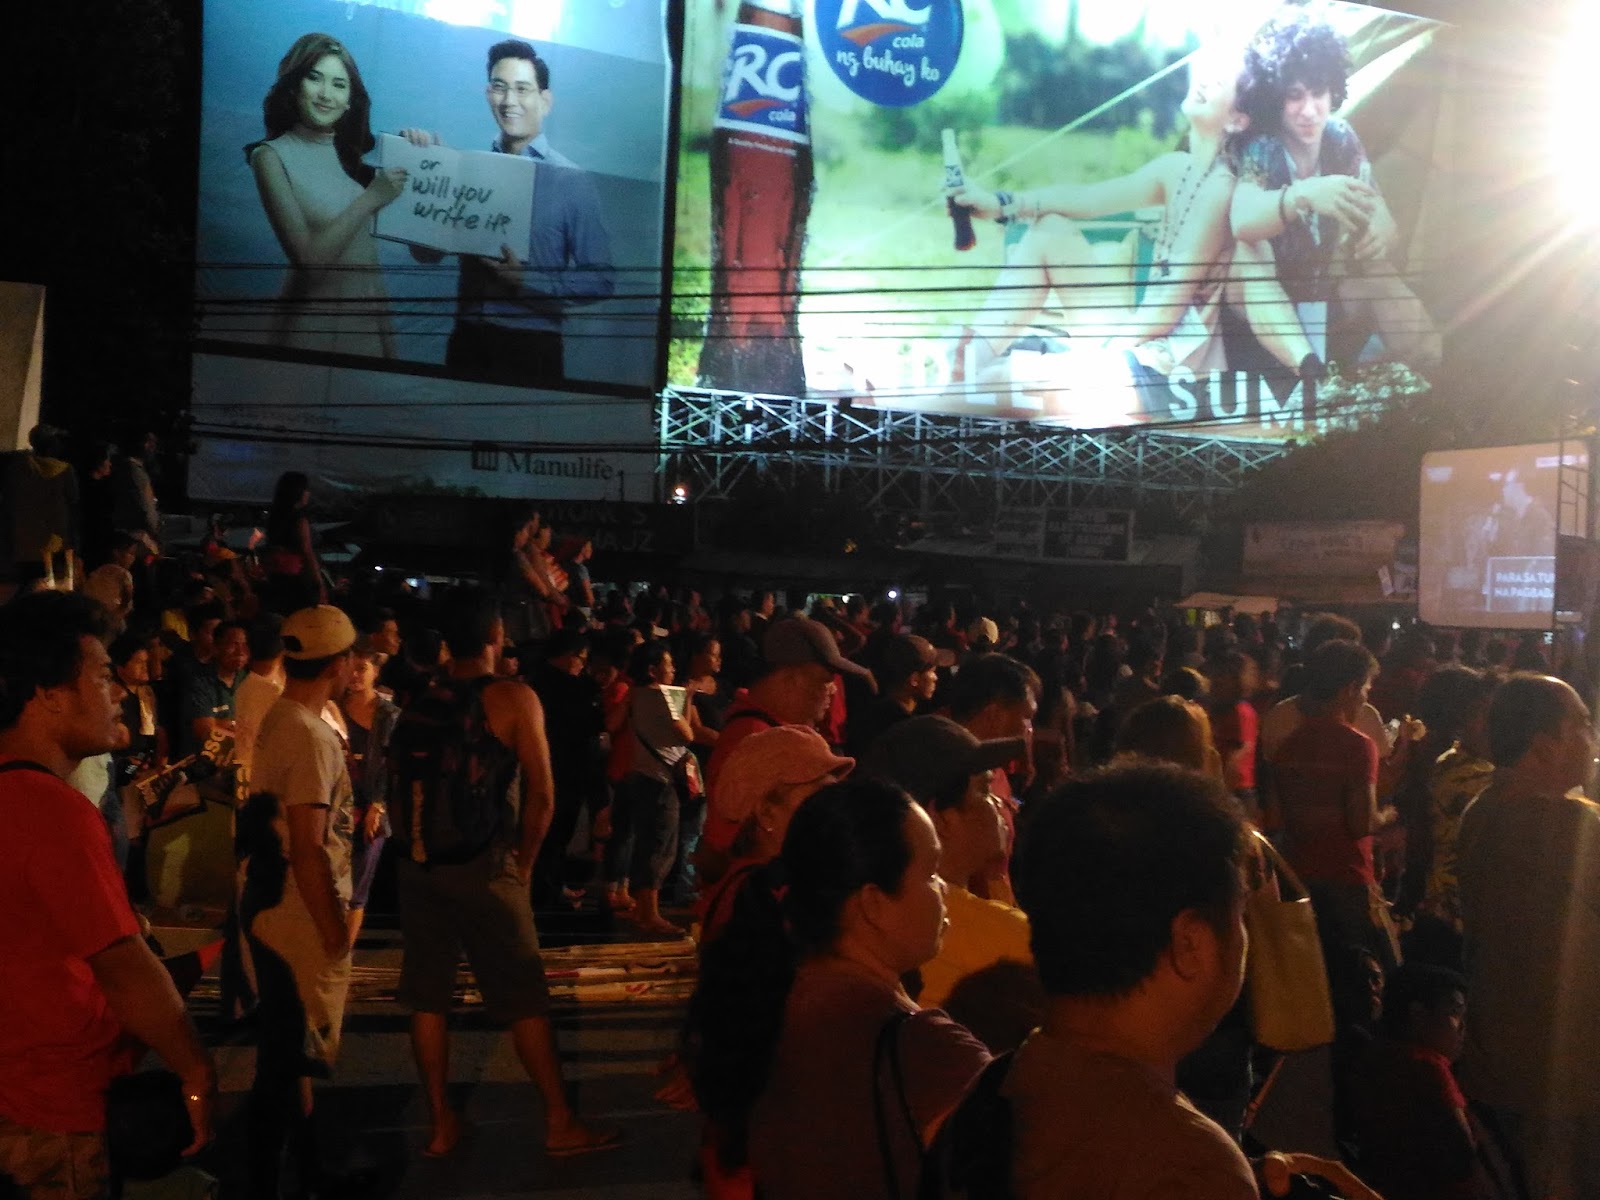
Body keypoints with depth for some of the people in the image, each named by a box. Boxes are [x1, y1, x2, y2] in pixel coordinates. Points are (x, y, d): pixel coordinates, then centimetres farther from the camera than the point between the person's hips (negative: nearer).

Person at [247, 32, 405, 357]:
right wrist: (370, 199, -17)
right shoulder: (271, 156, -6)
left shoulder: (355, 152, 7)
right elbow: (307, 258, -18)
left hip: (370, 320, 4)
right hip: (313, 327, -4)